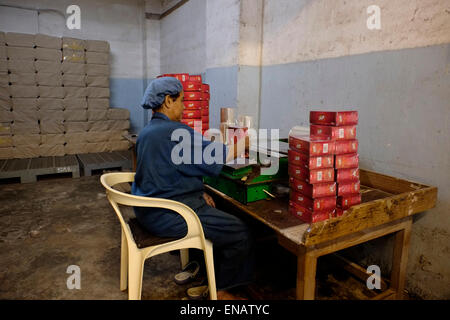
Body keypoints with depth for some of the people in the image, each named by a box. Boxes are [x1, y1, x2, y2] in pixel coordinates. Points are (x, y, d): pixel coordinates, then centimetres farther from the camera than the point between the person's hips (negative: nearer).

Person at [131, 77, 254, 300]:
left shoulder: (148, 131, 12)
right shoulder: (173, 132, -21)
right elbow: (215, 157, -17)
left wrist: (198, 193, 8)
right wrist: (244, 145, 0)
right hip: (166, 215, -11)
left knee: (223, 218, 23)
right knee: (241, 235, -7)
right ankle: (219, 291, 14)